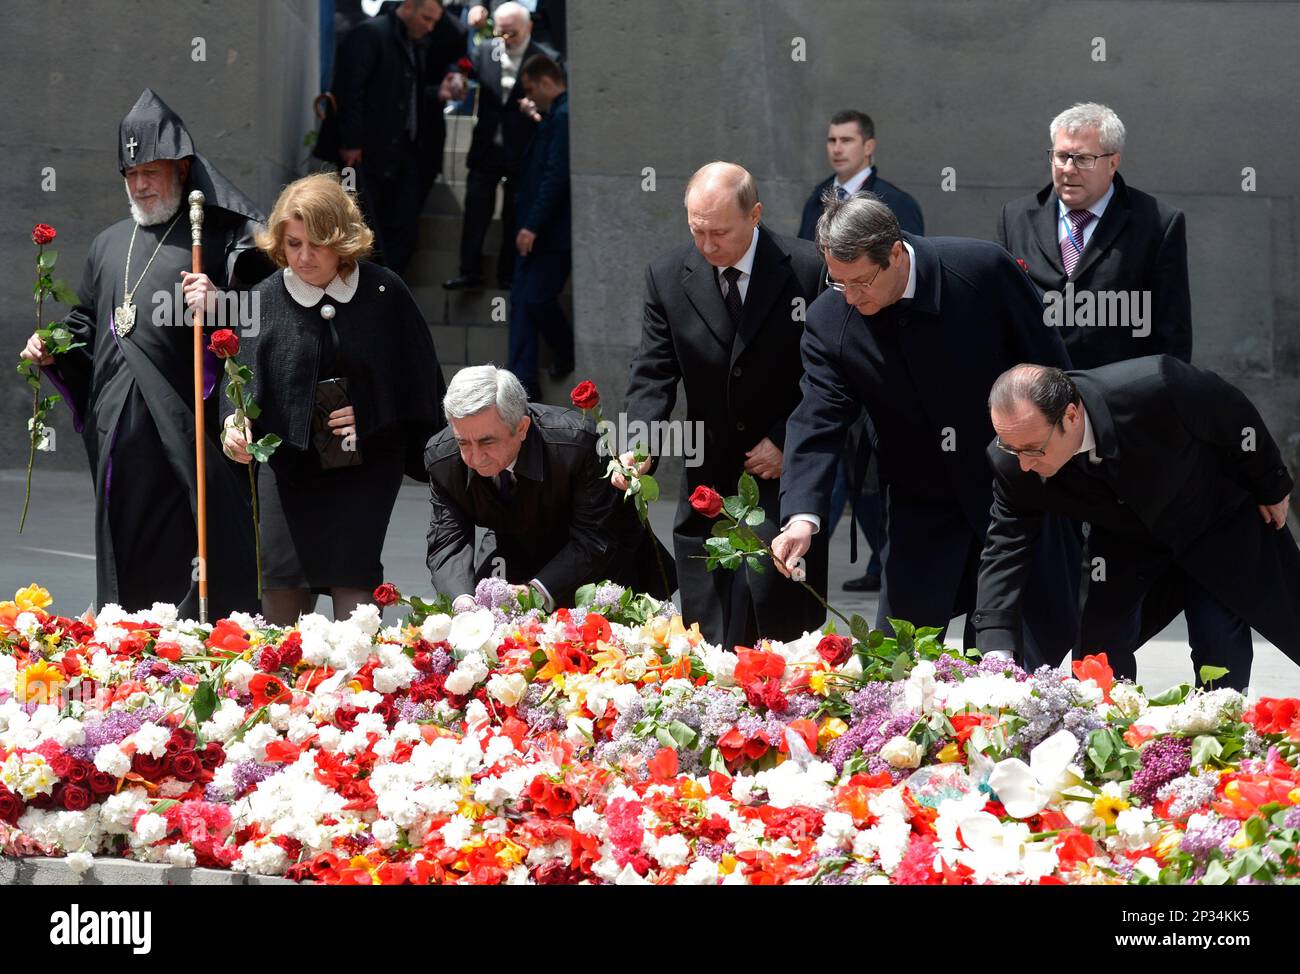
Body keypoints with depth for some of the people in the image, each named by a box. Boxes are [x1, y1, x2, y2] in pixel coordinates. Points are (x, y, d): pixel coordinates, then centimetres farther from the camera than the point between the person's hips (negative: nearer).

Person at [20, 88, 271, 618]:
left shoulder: (218, 237, 2)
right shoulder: (109, 246, 22)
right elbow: (87, 322, 31)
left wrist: (222, 303, -22)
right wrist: (52, 349, 12)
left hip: (187, 432, -6)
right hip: (121, 436, 6)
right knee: (127, 565, 7)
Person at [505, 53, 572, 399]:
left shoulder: (563, 117, -17)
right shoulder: (557, 115, 13)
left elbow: (556, 176, -22)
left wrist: (533, 225, -22)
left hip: (554, 231, -10)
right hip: (538, 229, 10)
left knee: (537, 298, -5)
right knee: (522, 300, 7)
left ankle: (567, 354, 18)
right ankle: (522, 379, 8)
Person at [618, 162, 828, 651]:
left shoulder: (807, 271, -9)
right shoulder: (668, 276, -1)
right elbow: (653, 374, -1)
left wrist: (786, 441, -11)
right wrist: (640, 444, -18)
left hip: (785, 469, -3)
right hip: (709, 478, 3)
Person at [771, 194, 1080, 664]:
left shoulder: (983, 269, -19)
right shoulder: (829, 321, -15)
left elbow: (1049, 369, -8)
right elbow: (818, 423, -18)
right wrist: (802, 516, -33)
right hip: (923, 504, 1)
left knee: (1049, 641, 7)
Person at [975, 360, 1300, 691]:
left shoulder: (1152, 388, -41)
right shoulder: (1013, 463, -28)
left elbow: (1236, 417, -21)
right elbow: (1005, 551, -21)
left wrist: (1272, 487, -4)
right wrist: (996, 651, -34)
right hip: (1127, 538, 2)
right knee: (1099, 643, -10)